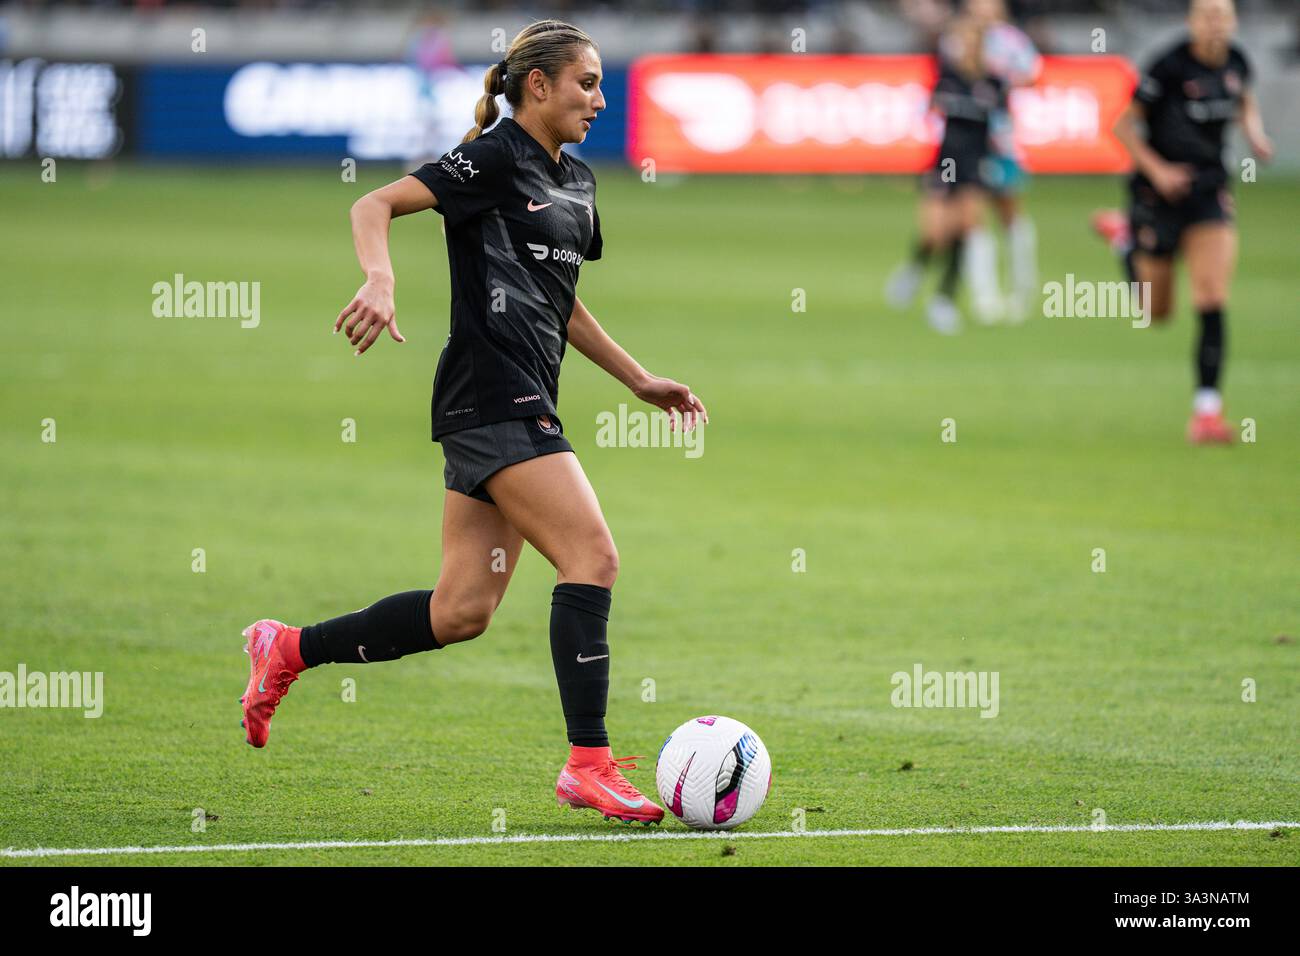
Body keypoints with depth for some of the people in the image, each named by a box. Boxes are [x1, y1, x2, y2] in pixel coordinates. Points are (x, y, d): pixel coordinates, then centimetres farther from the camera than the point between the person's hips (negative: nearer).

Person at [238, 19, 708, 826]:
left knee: (461, 612, 6)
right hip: (493, 394, -9)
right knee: (593, 556, -16)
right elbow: (375, 206, -15)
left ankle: (289, 649, 19)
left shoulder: (575, 182, 19)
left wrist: (640, 380, 27)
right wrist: (381, 282, -33)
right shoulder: (494, 160, -7)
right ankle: (589, 764, -13)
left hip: (526, 403, 9)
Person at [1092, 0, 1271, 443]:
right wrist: (1157, 170, -21)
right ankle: (1122, 236, 42)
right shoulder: (1170, 66, -18)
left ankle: (1206, 411, -8)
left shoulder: (1237, 62, -2)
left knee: (1212, 303, -12)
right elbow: (1124, 125, -12)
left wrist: (1254, 132, 2)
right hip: (1160, 191, -3)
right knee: (1156, 311, 12)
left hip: (1210, 191, 3)